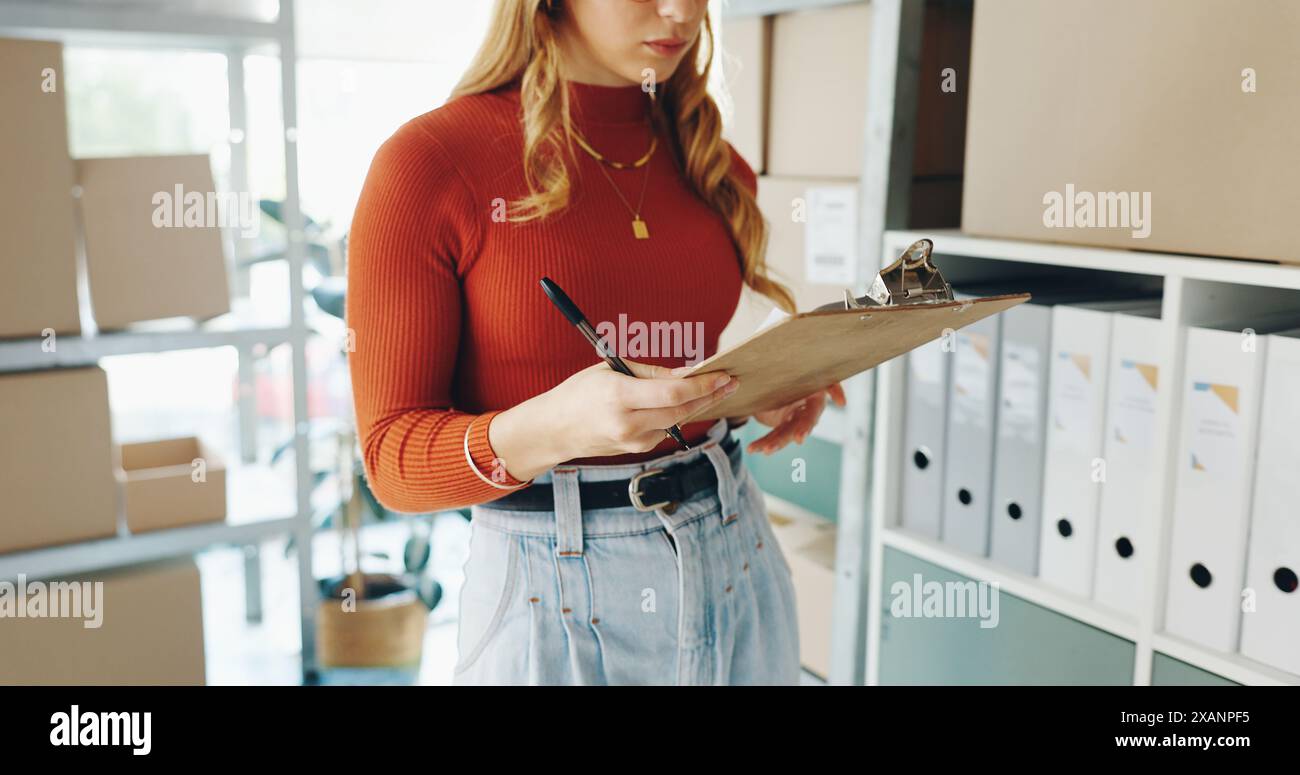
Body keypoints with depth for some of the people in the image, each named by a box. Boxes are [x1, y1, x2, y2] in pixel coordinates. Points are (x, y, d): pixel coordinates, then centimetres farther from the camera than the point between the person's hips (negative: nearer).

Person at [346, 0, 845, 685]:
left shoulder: (715, 167, 4)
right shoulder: (427, 164, -13)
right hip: (556, 599, -5)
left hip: (735, 559, 6)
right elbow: (393, 459, -12)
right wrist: (553, 427, -31)